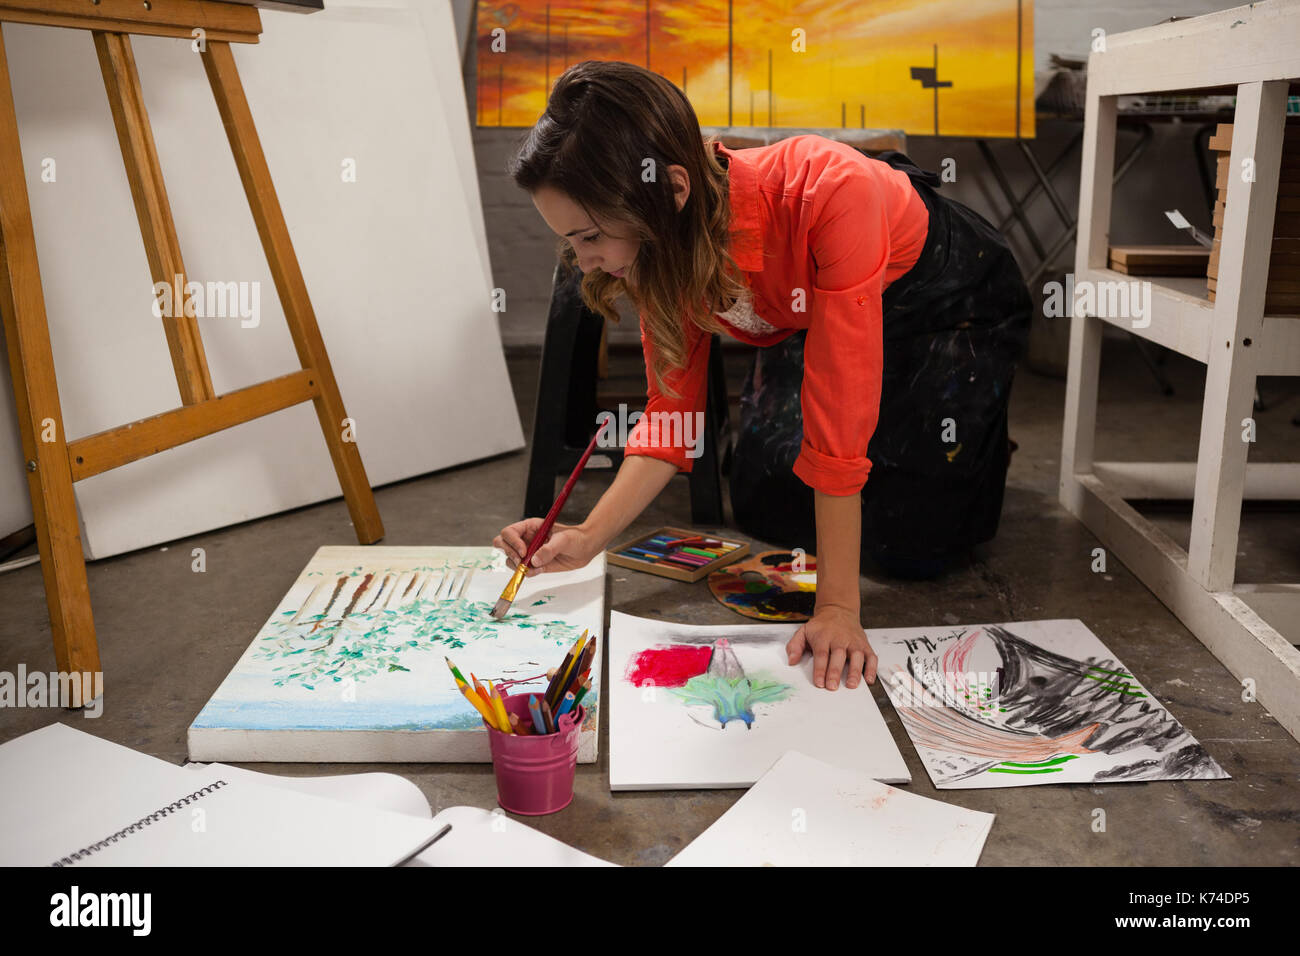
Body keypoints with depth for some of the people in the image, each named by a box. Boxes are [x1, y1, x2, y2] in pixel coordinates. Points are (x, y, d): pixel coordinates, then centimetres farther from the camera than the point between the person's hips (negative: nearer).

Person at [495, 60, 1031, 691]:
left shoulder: (830, 193, -44)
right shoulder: (666, 243, -23)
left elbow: (838, 423, -41)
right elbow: (671, 412, -16)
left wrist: (838, 607, -35)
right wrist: (587, 538, -29)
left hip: (953, 302, -5)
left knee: (910, 540, -8)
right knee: (766, 509, 3)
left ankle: (985, 438, 23)